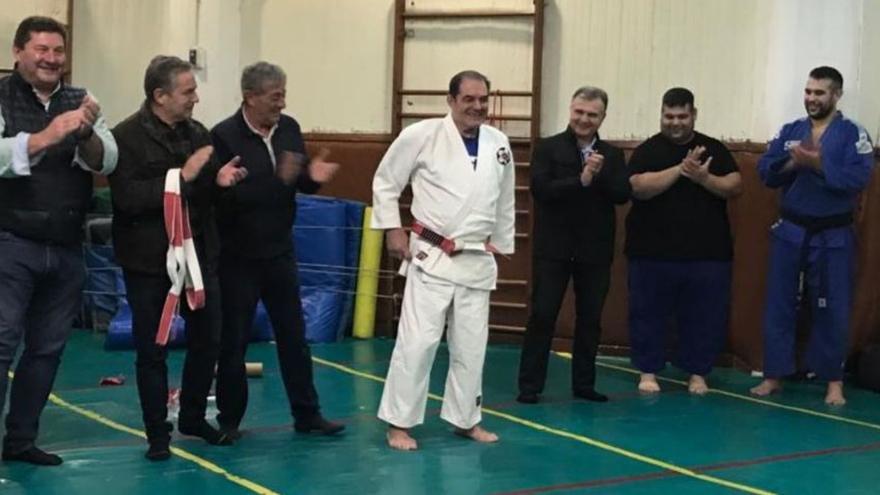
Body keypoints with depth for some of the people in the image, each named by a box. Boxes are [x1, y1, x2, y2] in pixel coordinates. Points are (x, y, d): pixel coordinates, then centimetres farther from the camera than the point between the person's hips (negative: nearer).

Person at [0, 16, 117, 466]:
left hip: (66, 249, 5)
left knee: (47, 348, 10)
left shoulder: (79, 101, 8)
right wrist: (46, 136, -33)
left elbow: (106, 162, -3)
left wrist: (87, 133, -24)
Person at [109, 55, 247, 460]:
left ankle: (193, 418, 32)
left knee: (208, 340, 13)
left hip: (198, 254, 6)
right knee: (152, 350, 5)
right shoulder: (126, 137, -12)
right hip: (149, 260, -5)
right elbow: (127, 197, -23)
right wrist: (182, 176, -24)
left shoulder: (197, 133, 6)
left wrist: (221, 179, -9)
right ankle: (158, 434, 17)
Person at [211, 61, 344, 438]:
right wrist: (278, 179, -30)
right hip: (238, 255, -5)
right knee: (233, 340, 5)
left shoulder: (289, 128, 3)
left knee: (293, 335, 11)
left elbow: (301, 183, 10)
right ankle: (229, 420, 18)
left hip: (279, 250, 5)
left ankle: (306, 414, 20)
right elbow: (224, 195, -23)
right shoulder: (224, 136, -15)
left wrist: (313, 177, -13)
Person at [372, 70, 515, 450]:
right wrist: (392, 229, -5)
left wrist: (500, 244, 17)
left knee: (471, 345, 12)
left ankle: (466, 419, 26)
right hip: (431, 257, -5)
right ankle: (399, 423, 4)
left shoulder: (499, 143, 4)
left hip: (477, 261, 5)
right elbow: (385, 181, -1)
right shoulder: (423, 135, -10)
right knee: (417, 341, -7)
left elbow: (505, 202, 16)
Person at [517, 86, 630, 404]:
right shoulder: (548, 148, -1)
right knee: (542, 315, -2)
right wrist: (581, 180, -22)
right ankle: (530, 386, 4)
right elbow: (540, 189, -15)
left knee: (590, 319, 9)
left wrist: (600, 174, -20)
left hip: (595, 250, 3)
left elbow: (623, 194, -4)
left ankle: (584, 384, 20)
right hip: (553, 247, -3)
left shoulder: (612, 155, 8)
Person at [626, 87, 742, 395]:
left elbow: (735, 187, 0)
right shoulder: (647, 150, 1)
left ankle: (697, 372, 19)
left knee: (704, 316, 6)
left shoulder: (714, 149, 7)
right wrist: (681, 168, -20)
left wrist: (703, 177, -17)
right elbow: (639, 187, -15)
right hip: (653, 253, -1)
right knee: (649, 313, 4)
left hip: (707, 254, 2)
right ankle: (648, 371, 17)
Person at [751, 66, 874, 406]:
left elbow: (858, 178, -18)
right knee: (779, 305, 6)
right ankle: (773, 376, 16)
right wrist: (791, 162, -18)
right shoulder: (790, 131, 7)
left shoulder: (852, 133, -5)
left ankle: (834, 381, 16)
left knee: (832, 309, 4)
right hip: (790, 231, 3)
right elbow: (766, 171, 0)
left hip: (833, 235, -3)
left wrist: (819, 164, -26)